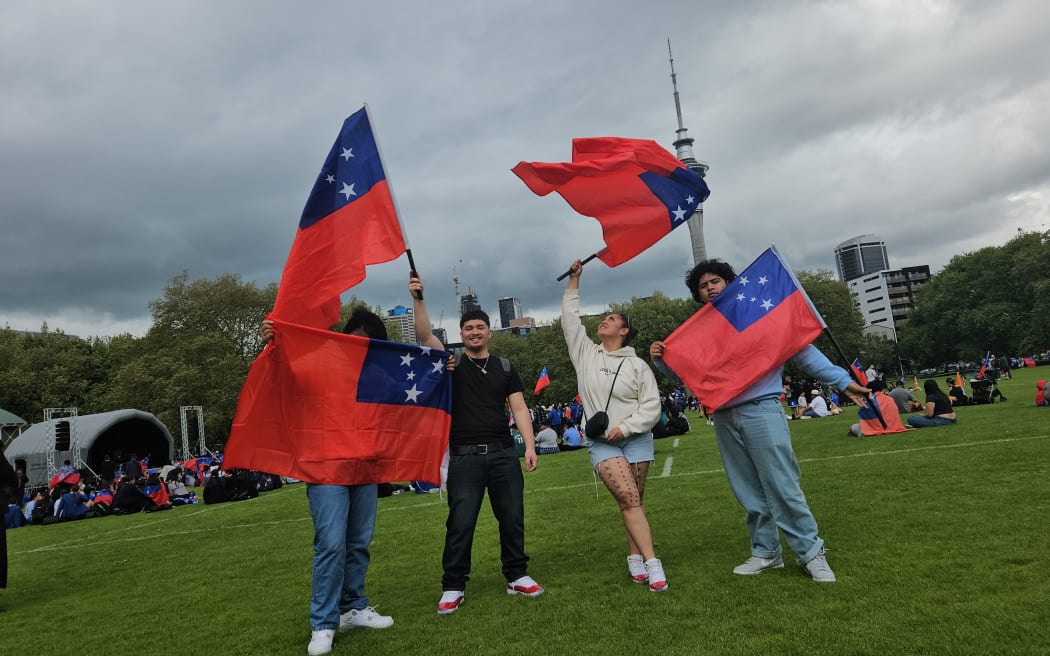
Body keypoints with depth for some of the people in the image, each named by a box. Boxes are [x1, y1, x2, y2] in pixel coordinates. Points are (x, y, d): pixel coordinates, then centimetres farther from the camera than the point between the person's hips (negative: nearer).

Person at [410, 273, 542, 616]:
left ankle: (516, 575, 23)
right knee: (460, 523, -1)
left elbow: (519, 408, 7)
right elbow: (425, 335, -7)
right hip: (464, 456, -2)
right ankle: (453, 587, 10)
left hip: (503, 453, 2)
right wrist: (418, 298, -18)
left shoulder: (504, 367, 12)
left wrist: (530, 445, -4)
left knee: (512, 517, 8)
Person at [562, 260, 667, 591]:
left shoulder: (637, 365, 1)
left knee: (635, 502, 4)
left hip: (637, 439, 0)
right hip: (601, 443, 0)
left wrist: (624, 427, -15)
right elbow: (570, 319, 7)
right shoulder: (586, 353, 7)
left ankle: (635, 557, 17)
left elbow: (652, 405, -4)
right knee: (629, 499, -12)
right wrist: (574, 280, 7)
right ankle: (651, 562, -15)